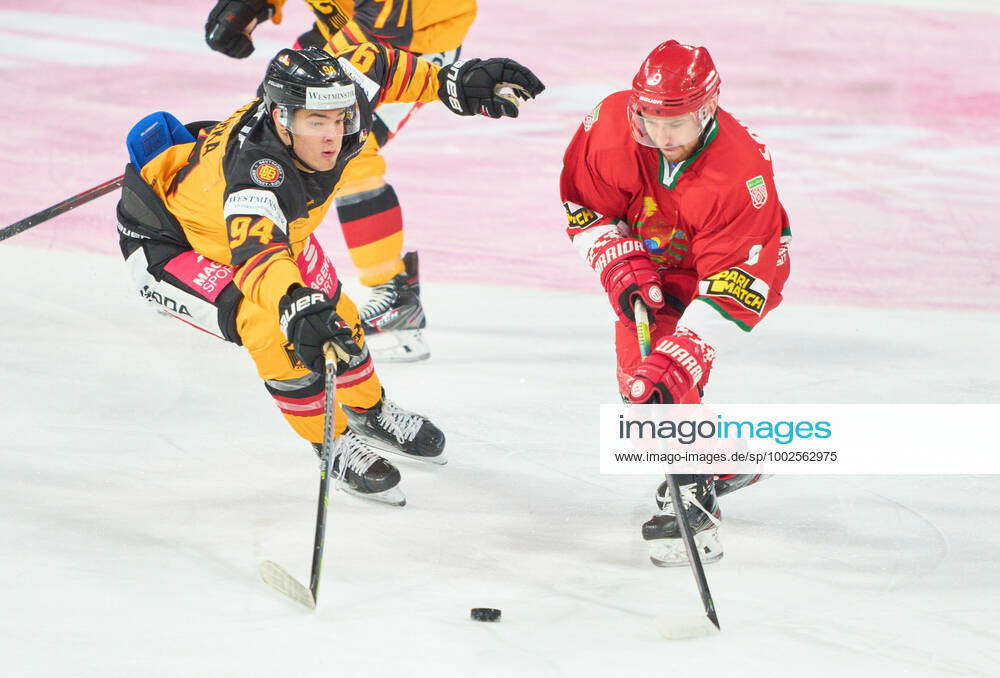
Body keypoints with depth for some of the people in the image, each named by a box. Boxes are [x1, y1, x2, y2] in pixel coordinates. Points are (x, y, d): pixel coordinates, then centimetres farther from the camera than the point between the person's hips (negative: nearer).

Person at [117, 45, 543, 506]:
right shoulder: (256, 172, -46)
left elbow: (371, 63, -4)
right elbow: (255, 253, -63)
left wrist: (454, 83, -7)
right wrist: (296, 306, -80)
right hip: (166, 242, -8)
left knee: (335, 315, 12)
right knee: (271, 329, -26)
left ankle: (369, 413, 43)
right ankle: (333, 446, -3)